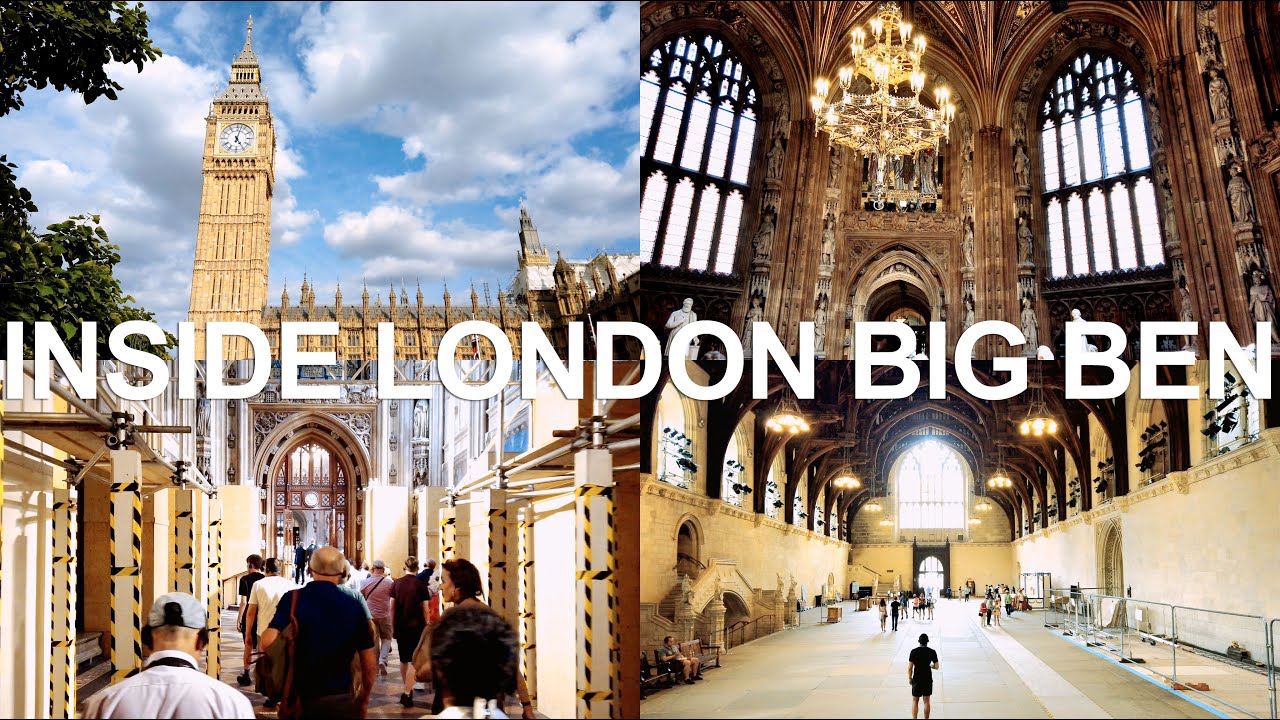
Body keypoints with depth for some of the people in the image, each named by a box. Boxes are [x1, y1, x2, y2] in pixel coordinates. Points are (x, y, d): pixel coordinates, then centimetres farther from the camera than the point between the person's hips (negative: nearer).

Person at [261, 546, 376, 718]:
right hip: (340, 699, 0)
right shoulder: (353, 606, -6)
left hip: (298, 698, 0)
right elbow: (370, 664, -3)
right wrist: (363, 701, 12)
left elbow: (267, 642, -20)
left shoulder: (292, 599, -8)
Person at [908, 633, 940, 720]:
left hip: (917, 679, -1)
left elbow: (909, 668, -9)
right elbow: (936, 667, -3)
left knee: (915, 701, 9)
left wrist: (909, 678, 5)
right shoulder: (932, 652, -7)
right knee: (926, 701, 12)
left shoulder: (914, 652, -10)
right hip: (928, 679, 1)